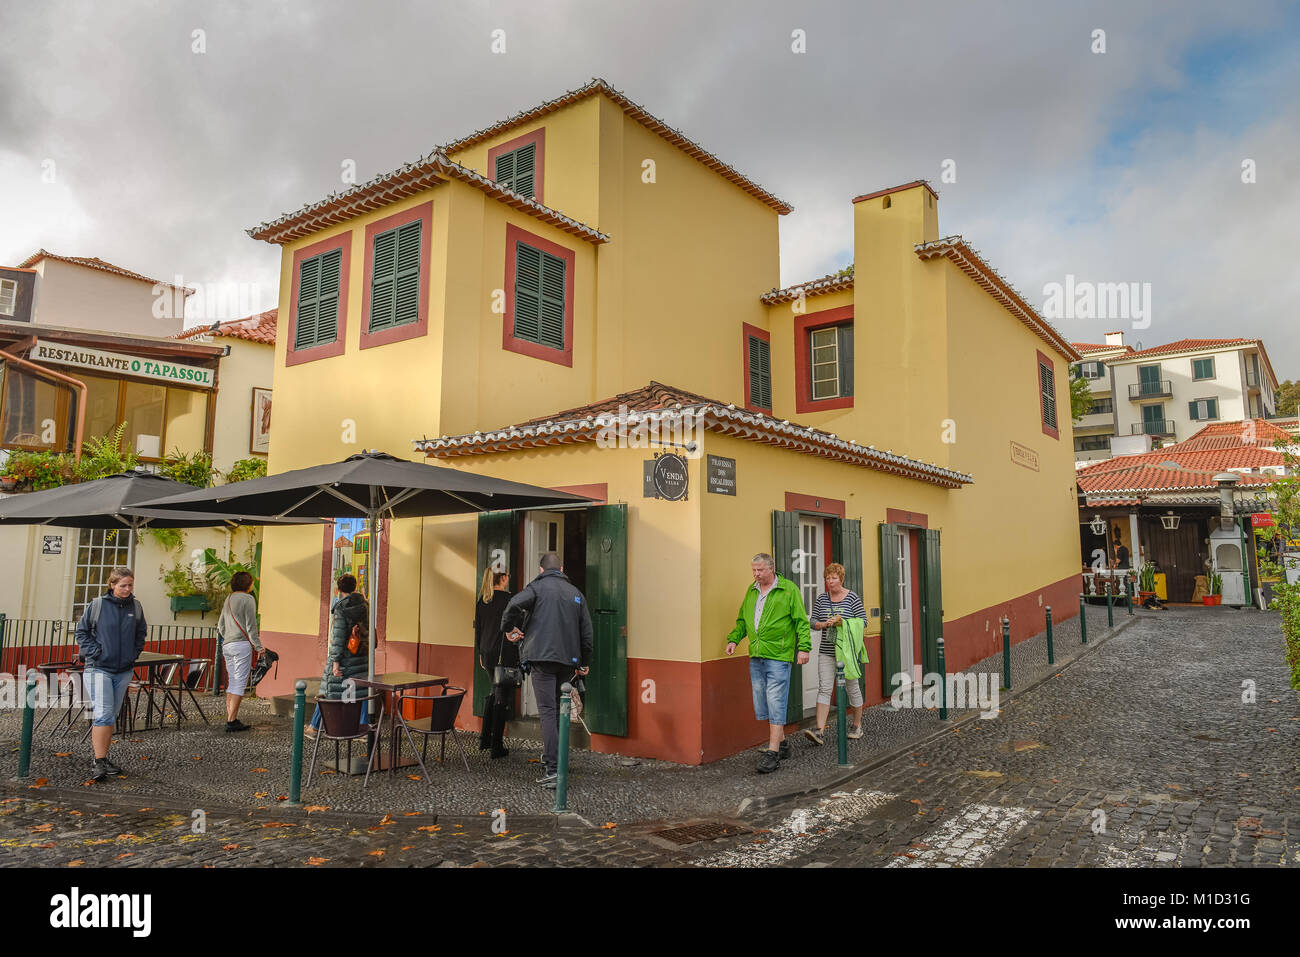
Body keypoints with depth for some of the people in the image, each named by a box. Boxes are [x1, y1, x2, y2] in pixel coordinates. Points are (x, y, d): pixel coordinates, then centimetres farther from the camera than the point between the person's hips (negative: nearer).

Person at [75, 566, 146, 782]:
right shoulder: (97, 605, -6)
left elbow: (141, 632, 19)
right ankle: (98, 762, -10)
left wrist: (134, 653, 8)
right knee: (102, 714, -13)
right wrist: (93, 652, -6)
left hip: (124, 671, 4)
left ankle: (104, 759, 22)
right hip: (99, 668, -4)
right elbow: (81, 631, 4)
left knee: (112, 716, 12)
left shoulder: (136, 606, 4)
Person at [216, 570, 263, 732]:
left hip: (227, 645, 8)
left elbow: (220, 626, 18)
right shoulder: (248, 599, -9)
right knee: (240, 683, -5)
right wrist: (258, 646, -6)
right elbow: (251, 626, -11)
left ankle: (230, 718, 15)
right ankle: (232, 721, -6)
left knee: (232, 682, 13)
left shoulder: (228, 599, 14)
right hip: (242, 644, -8)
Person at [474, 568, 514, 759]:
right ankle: (496, 746, 6)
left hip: (487, 653, 7)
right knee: (502, 697, 2)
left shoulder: (481, 601, 6)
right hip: (505, 654, -7)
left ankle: (485, 739, 24)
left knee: (495, 691, 23)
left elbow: (478, 628, 12)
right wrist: (519, 655, -5)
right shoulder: (508, 600, -14)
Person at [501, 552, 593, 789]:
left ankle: (553, 769, -10)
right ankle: (550, 756, 24)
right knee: (555, 708, 19)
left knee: (548, 711, -6)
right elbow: (586, 630, 16)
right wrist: (584, 662, 24)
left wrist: (509, 628, 1)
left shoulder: (538, 586, 1)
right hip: (568, 660, 5)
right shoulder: (575, 593, 16)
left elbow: (514, 604, -18)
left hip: (543, 656, -5)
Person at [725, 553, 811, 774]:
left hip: (778, 656, -7)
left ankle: (773, 752, -3)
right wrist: (734, 639, 11)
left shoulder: (789, 589, -3)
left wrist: (804, 647, -13)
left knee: (775, 703, -7)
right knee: (761, 703, 10)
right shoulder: (751, 591, 14)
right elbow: (742, 619, 23)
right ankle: (782, 743, 25)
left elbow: (801, 621, -5)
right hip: (756, 656, 7)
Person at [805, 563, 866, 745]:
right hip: (826, 652, 2)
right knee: (824, 688, -6)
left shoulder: (852, 598, -2)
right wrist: (824, 624, -12)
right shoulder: (821, 599, 8)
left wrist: (843, 623, -17)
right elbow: (813, 622, 9)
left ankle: (857, 726, 26)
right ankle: (820, 731, -12)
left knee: (852, 687, 7)